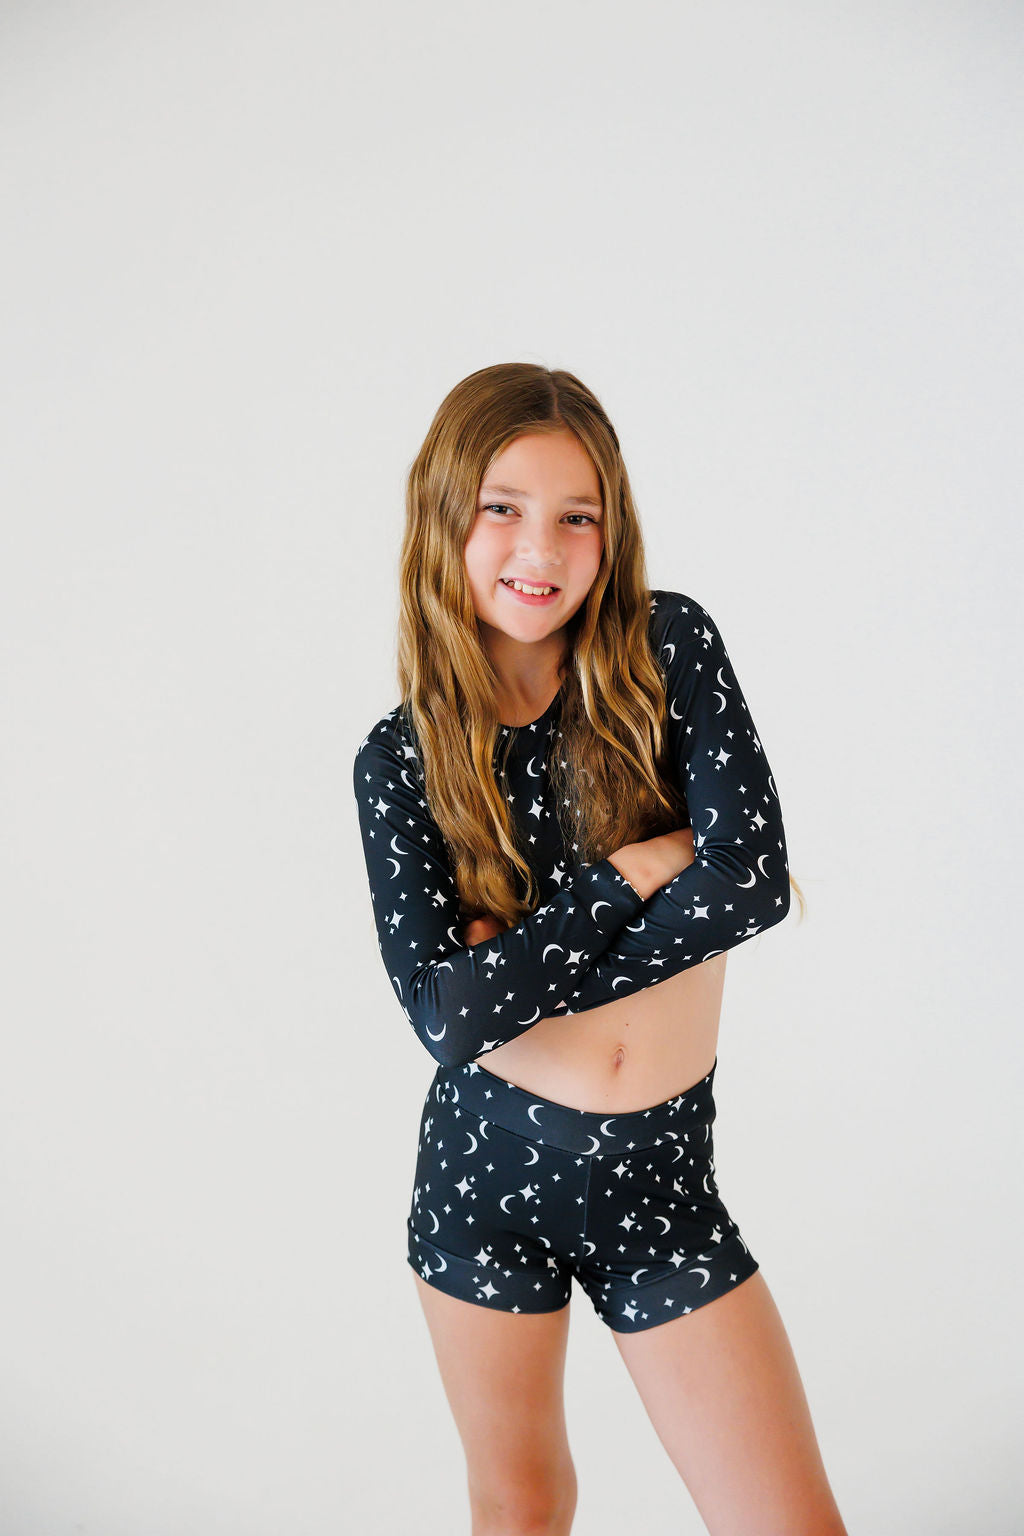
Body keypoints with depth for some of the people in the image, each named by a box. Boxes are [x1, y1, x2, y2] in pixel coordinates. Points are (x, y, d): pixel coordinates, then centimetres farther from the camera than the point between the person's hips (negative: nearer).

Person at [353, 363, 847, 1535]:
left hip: (660, 1175, 0)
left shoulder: (672, 647, -8)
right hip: (487, 1174, 1)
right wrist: (633, 872, -16)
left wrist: (516, 970, -16)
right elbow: (445, 1014, -16)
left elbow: (756, 879, -18)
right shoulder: (400, 760, -7)